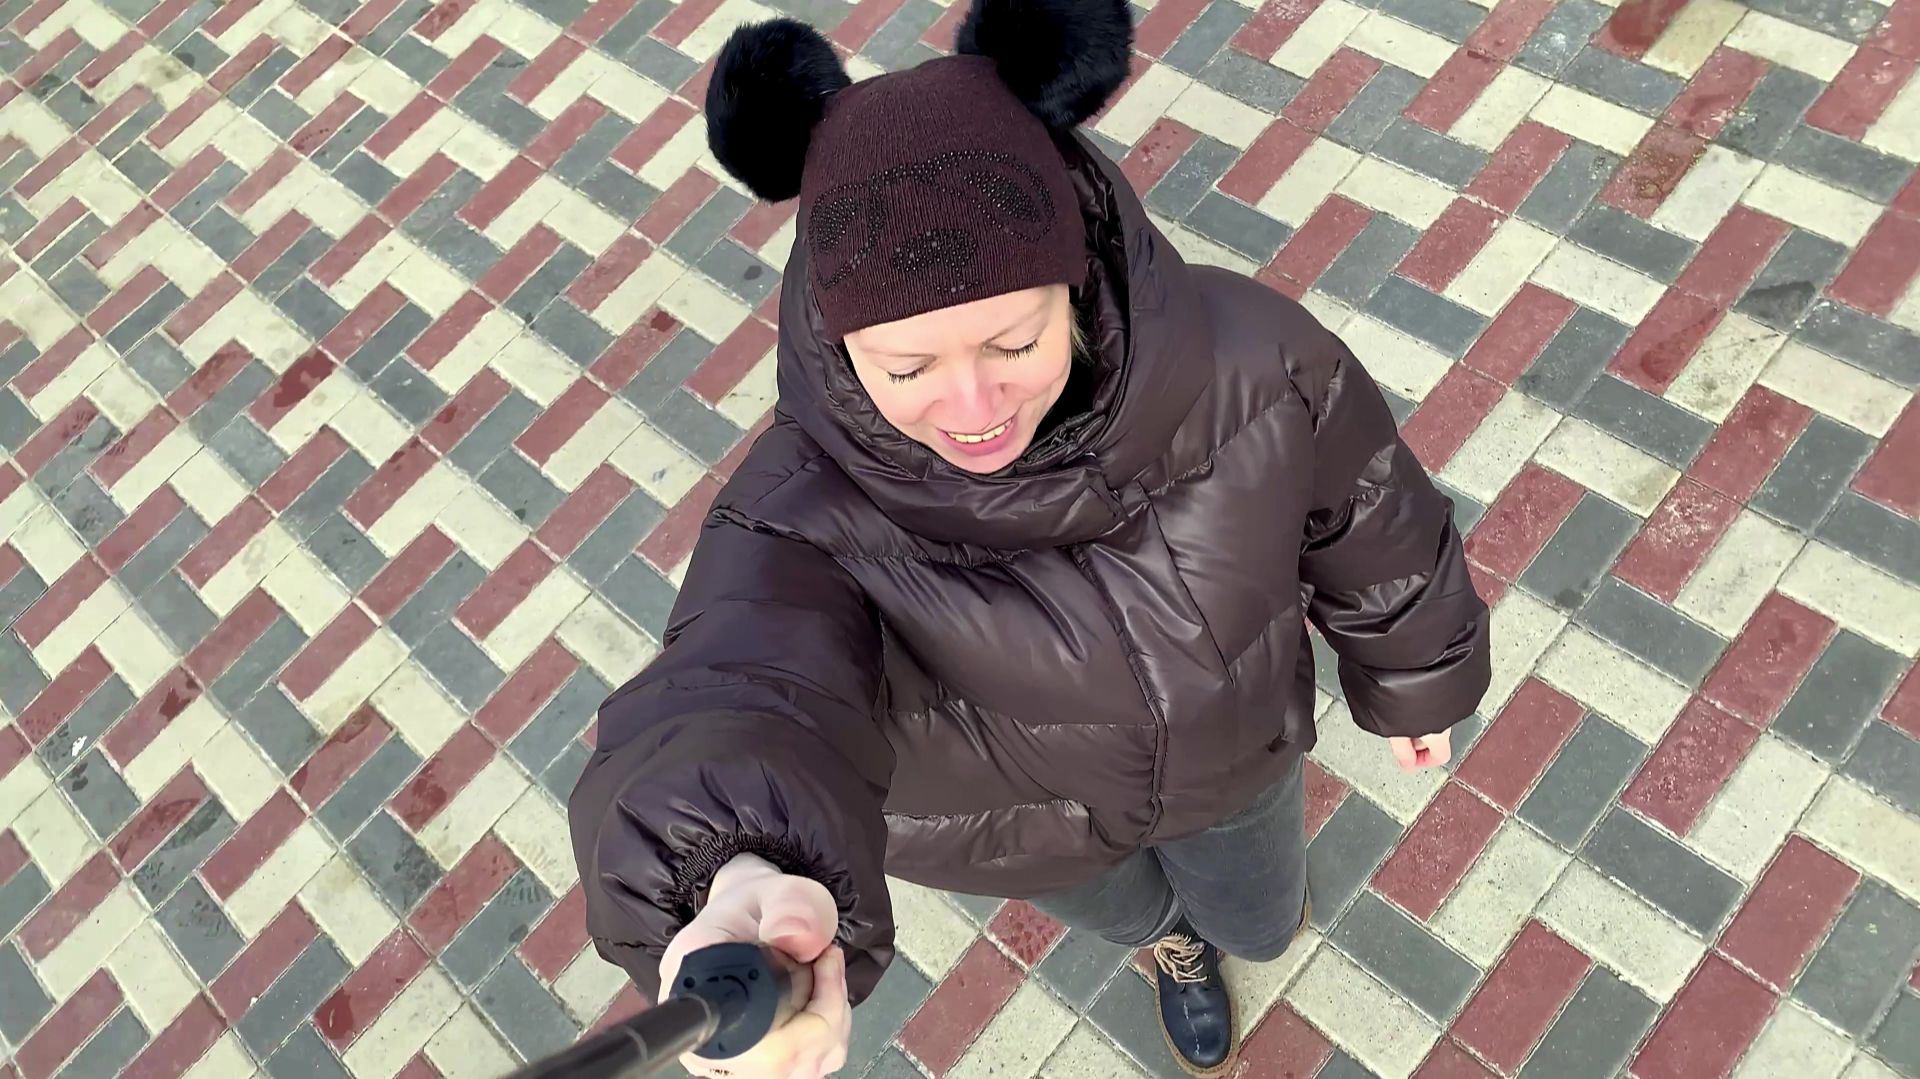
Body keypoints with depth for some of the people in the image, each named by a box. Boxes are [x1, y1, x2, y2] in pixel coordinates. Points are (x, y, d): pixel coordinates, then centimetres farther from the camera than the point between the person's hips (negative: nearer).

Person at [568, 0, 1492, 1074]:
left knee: (1259, 923, 31)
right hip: (1011, 812, 0)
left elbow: (1367, 522, -14)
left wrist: (1414, 680, 5)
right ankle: (1173, 937, 72)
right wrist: (738, 885, -84)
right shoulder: (809, 514, -40)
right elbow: (745, 693, -60)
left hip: (1227, 736, 1)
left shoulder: (1245, 358, -34)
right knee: (1136, 912, 33)